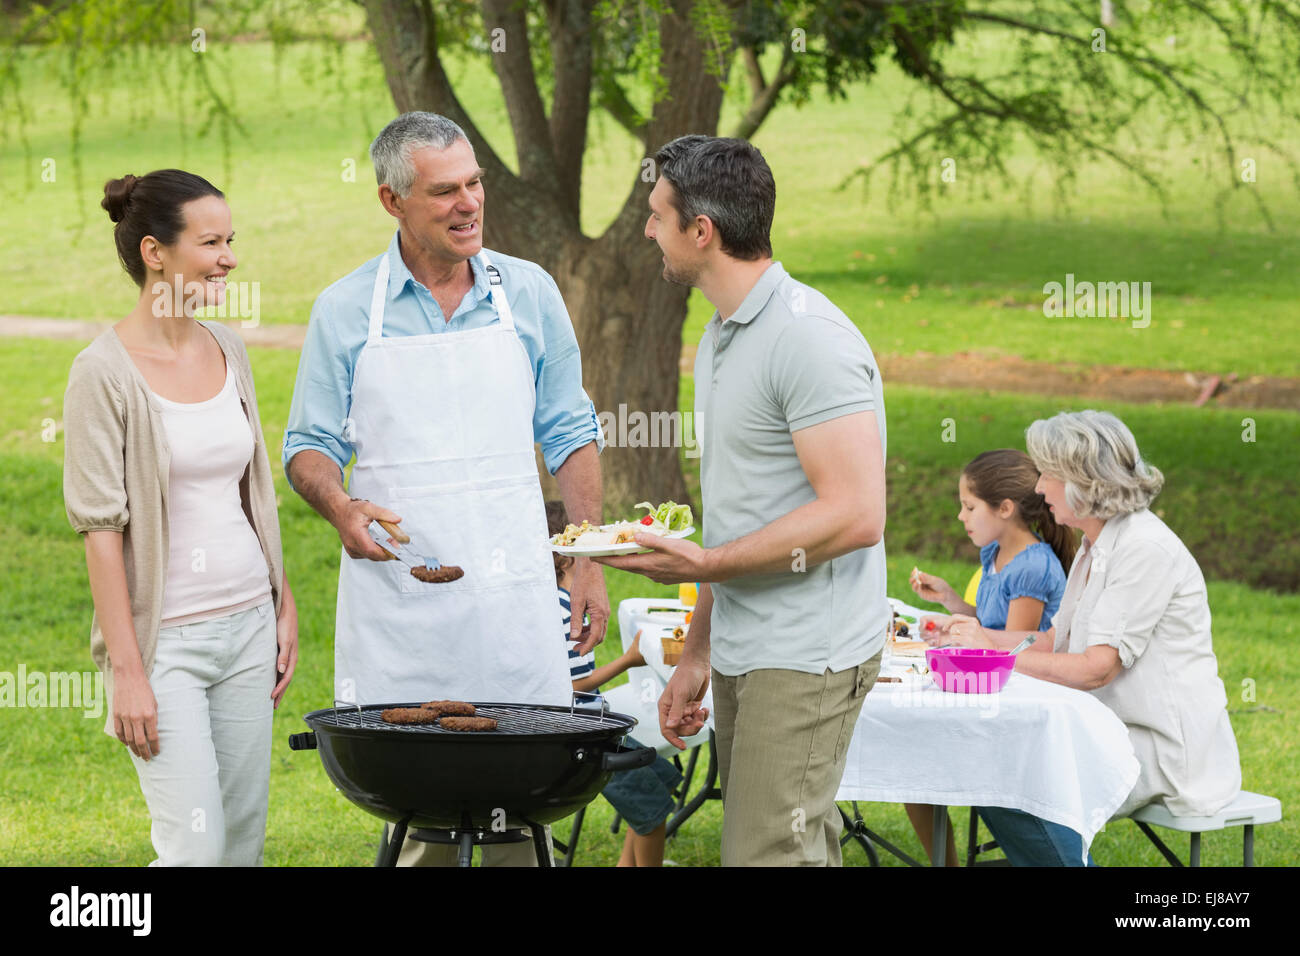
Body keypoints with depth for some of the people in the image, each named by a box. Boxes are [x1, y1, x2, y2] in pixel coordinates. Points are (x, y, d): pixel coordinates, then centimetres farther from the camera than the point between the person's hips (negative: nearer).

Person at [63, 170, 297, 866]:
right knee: (197, 850, -11)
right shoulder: (105, 372, -12)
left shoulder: (227, 351, 8)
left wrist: (285, 606, 13)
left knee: (243, 844, 8)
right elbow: (100, 528, -14)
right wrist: (127, 671, -17)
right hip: (165, 636, -7)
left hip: (248, 624, 7)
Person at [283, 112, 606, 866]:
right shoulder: (345, 311, 3)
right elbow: (309, 446, 8)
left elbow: (570, 434, 12)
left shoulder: (528, 293, 7)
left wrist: (590, 562, 5)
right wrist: (341, 507, -14)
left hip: (512, 592, 1)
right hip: (395, 599, -1)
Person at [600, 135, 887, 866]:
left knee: (768, 857, -12)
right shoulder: (722, 339, 17)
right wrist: (698, 654, 19)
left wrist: (704, 564, -19)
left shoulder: (808, 338, -15)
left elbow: (856, 514, -22)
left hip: (805, 663, -9)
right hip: (746, 659, 9)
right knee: (800, 851, 11)